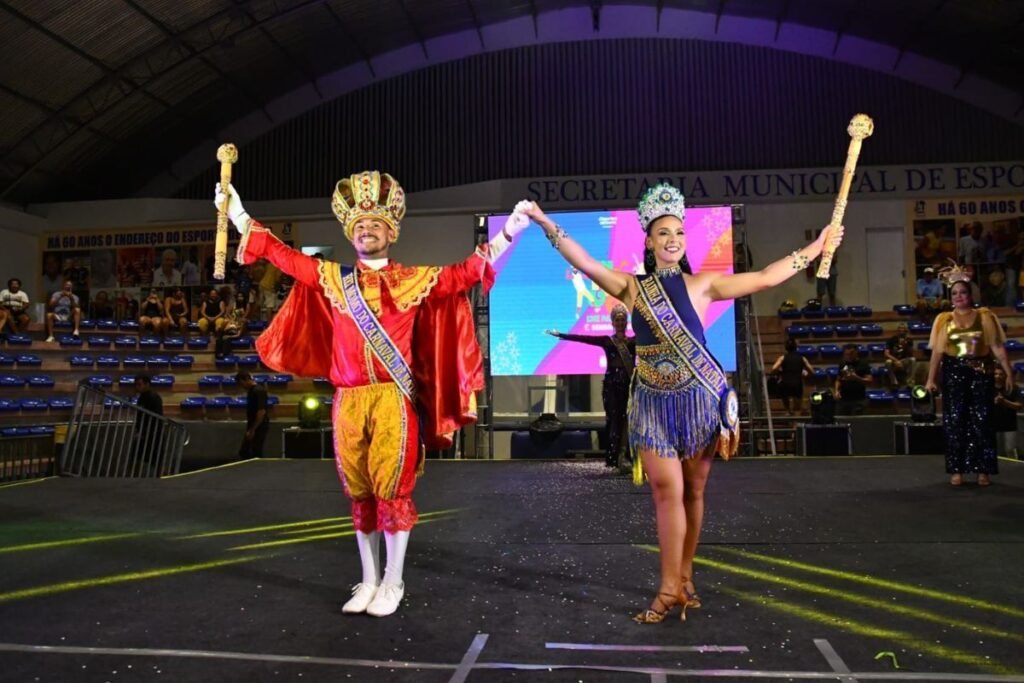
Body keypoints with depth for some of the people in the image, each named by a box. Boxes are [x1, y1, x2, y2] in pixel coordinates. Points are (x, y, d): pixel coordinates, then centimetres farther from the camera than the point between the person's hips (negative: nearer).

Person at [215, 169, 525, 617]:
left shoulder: (416, 279, 5)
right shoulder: (331, 278, 12)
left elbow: (466, 273, -1)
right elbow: (283, 256, 15)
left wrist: (509, 232, -7)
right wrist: (238, 215, 15)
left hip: (393, 400, -3)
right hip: (349, 402, 3)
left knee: (392, 490, -1)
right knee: (361, 493, 10)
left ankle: (393, 584, 12)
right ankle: (369, 581, 22)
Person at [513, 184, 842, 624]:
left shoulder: (701, 285, 1)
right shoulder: (632, 287, 1)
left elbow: (765, 278, 5)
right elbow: (584, 263, -7)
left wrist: (816, 248, 8)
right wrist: (544, 221, -13)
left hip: (699, 398, 1)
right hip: (655, 402, 0)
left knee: (693, 491, 9)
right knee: (668, 490, -4)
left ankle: (684, 578, 24)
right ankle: (671, 587, 7)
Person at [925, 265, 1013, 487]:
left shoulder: (984, 317, 4)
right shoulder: (945, 319, 5)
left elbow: (997, 347, 1)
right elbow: (937, 351, 2)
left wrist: (1008, 373, -4)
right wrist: (931, 379, -2)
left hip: (981, 373, 0)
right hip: (954, 373, 0)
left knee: (981, 421, 0)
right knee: (955, 421, 0)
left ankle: (983, 470, 8)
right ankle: (956, 470, 7)